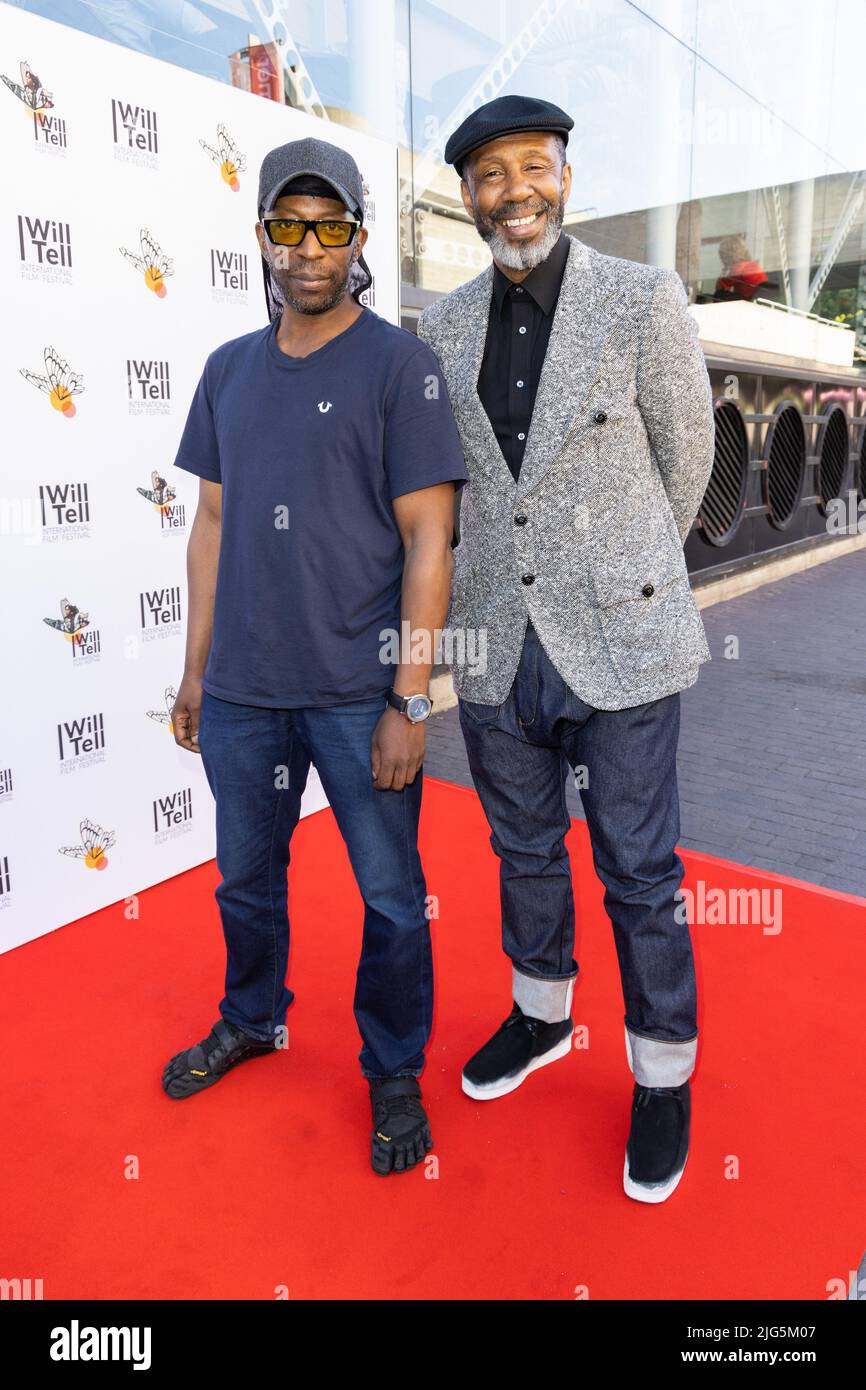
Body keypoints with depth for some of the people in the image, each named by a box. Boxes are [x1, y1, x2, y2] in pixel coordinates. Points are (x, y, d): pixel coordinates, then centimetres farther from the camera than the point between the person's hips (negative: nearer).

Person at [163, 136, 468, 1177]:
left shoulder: (399, 366, -4)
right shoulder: (228, 370, 11)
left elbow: (427, 540, -9)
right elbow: (213, 523, 14)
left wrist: (408, 702, -14)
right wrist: (196, 670, 13)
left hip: (358, 691, -4)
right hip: (241, 689, 5)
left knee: (390, 897, 7)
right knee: (246, 877, 19)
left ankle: (394, 1073, 29)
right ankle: (252, 1020, 45)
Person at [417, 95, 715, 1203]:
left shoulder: (645, 300, -5)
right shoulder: (443, 330, 6)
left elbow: (684, 457, 5)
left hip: (620, 641, -3)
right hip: (497, 642, 4)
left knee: (638, 870, 7)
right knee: (524, 851, 18)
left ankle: (662, 1076, 29)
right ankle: (542, 1014, 43)